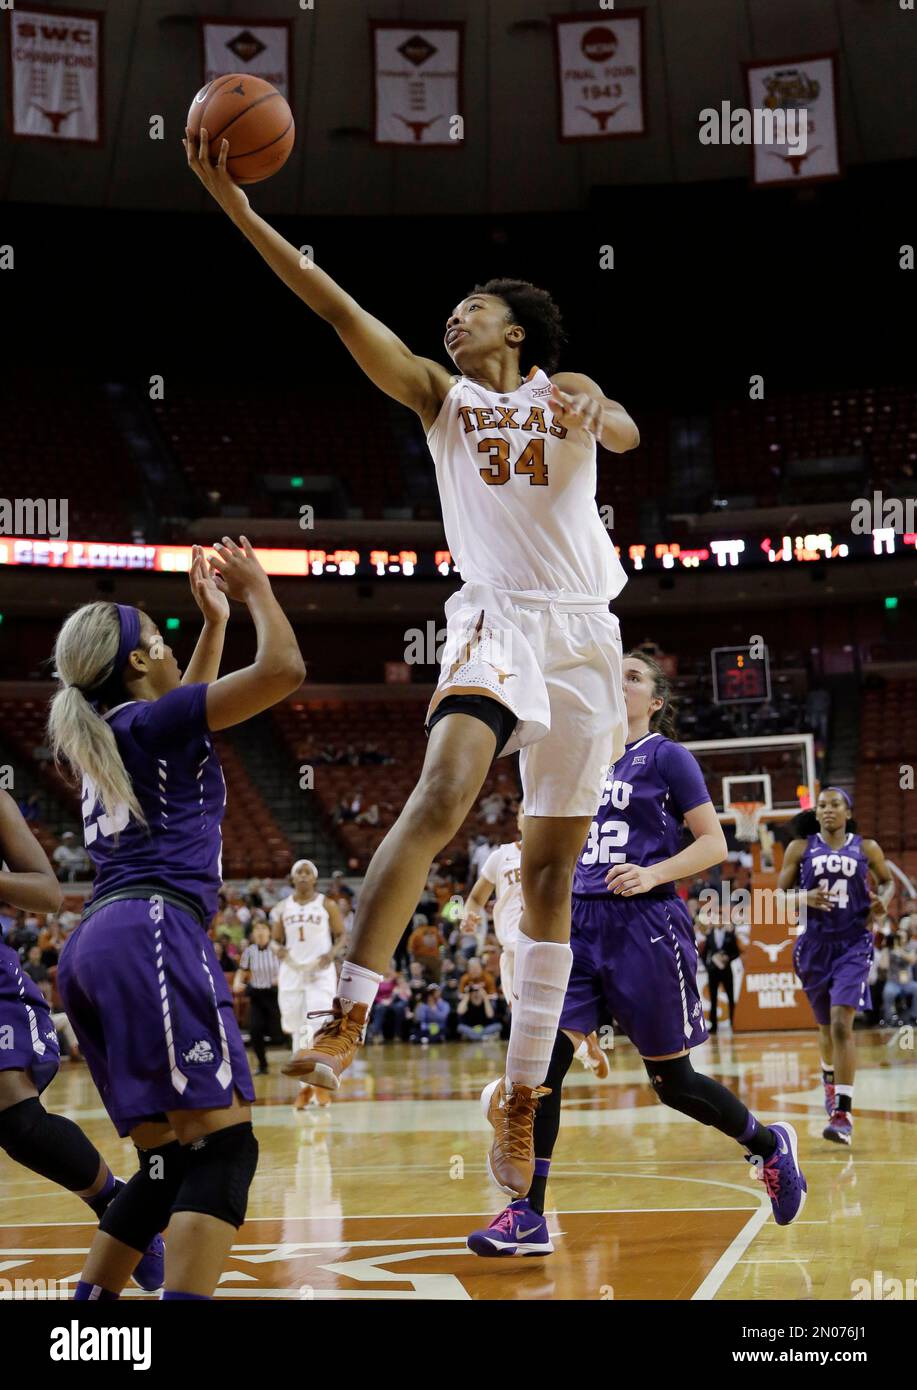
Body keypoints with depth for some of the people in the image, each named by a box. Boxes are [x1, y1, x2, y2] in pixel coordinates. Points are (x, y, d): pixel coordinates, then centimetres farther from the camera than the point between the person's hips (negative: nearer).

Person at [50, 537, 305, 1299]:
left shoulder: (104, 736, 24)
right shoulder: (149, 721, 2)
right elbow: (283, 669, -4)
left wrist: (214, 623, 43)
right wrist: (257, 591, 12)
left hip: (93, 948, 9)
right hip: (152, 934, -9)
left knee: (171, 1161, 10)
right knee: (224, 1144, -17)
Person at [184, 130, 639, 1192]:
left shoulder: (565, 391, 10)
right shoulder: (439, 394, 11)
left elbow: (626, 431, -13)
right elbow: (337, 308, 0)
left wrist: (594, 417, -38)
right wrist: (235, 206, -9)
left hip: (584, 634, 1)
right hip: (496, 619, -1)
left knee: (553, 864, 4)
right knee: (441, 793, -29)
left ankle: (521, 1094, 11)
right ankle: (345, 1022, -32)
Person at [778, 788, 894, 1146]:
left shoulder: (866, 848, 3)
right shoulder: (800, 848, 3)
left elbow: (888, 881, 18)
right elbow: (780, 895, 4)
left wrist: (884, 899, -5)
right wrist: (805, 897, -17)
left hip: (853, 944, -2)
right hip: (814, 944, 2)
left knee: (841, 1023, -18)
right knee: (826, 1026, 15)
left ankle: (843, 1113, -18)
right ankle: (830, 1078, 49)